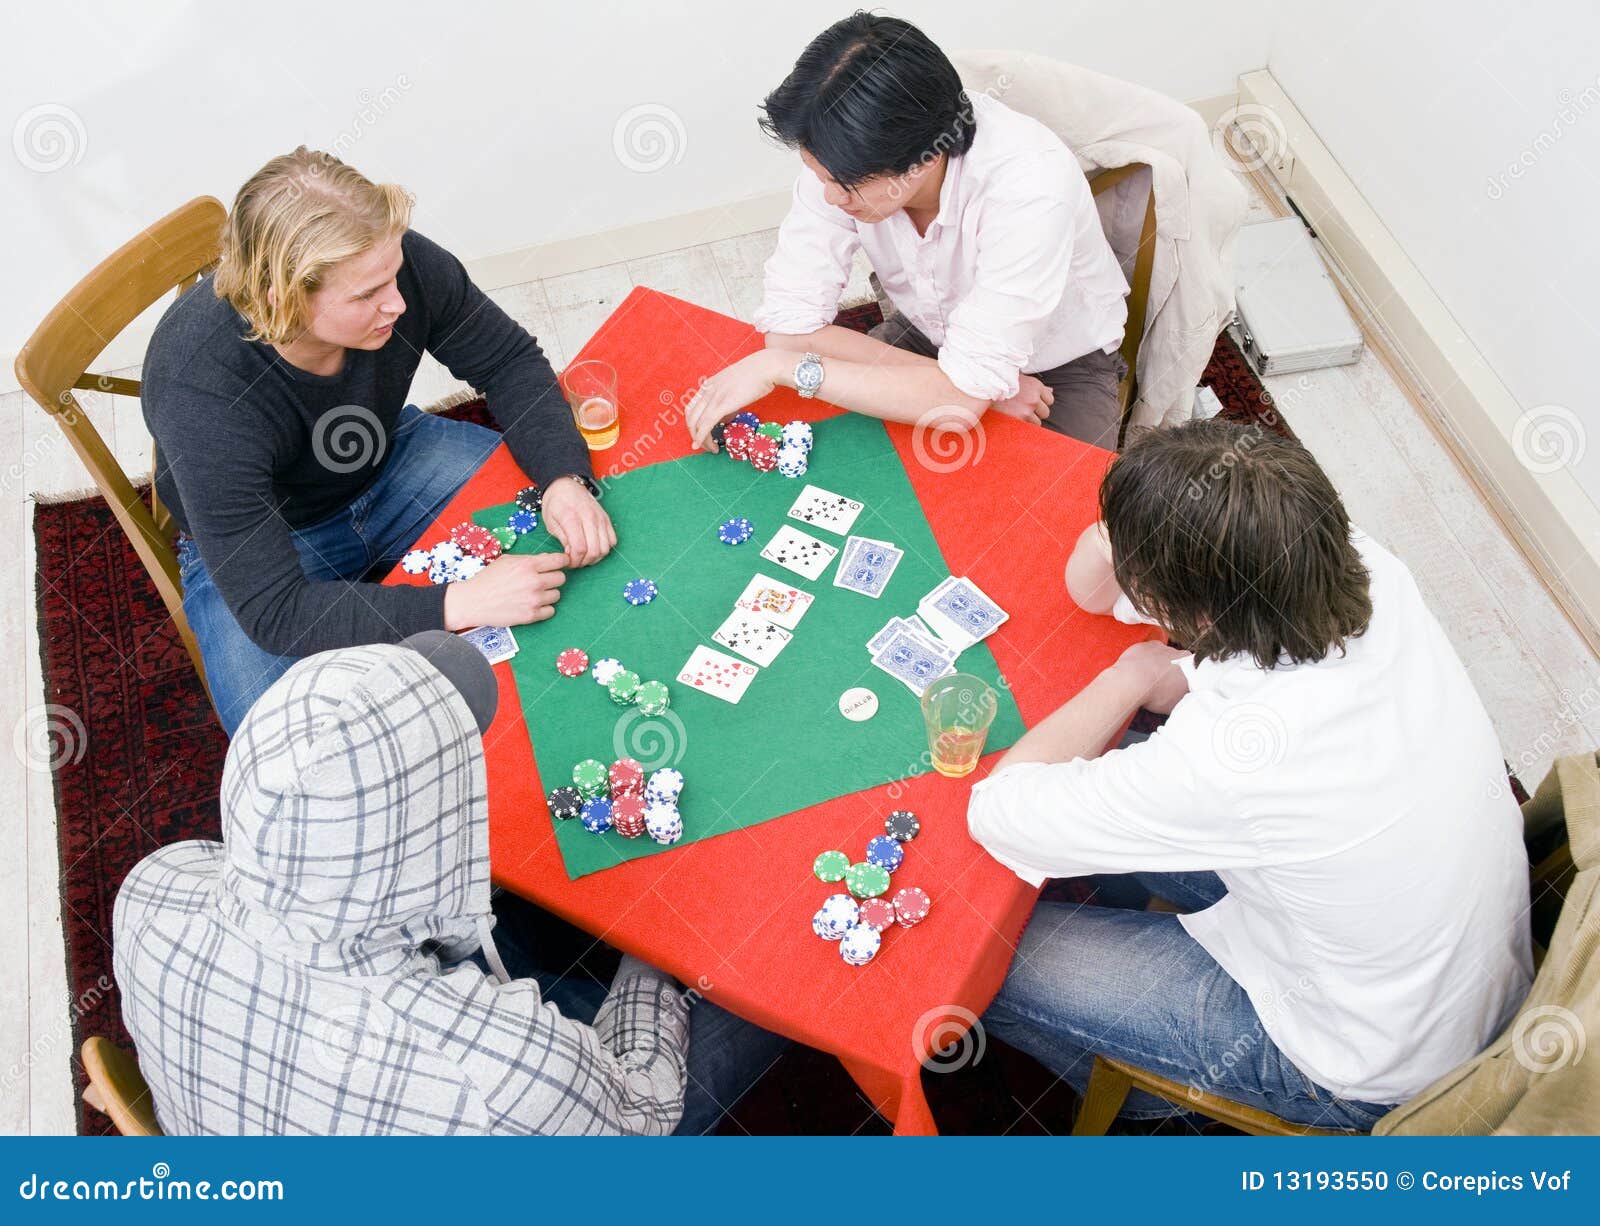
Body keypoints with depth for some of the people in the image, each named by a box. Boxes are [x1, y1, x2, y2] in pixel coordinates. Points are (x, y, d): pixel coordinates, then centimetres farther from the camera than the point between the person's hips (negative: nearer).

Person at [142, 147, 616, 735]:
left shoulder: (398, 264, -27)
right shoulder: (201, 396, -38)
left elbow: (509, 361, -10)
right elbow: (273, 611, -36)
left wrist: (564, 479, -27)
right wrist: (458, 604, -44)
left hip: (391, 465, 5)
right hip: (259, 546, -4)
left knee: (578, 533, -10)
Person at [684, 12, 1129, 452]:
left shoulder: (1031, 184, -35)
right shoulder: (844, 161, -22)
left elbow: (962, 396, -36)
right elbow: (789, 324, -21)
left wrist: (783, 366, -32)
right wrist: (968, 384, -26)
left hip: (1060, 367, -4)